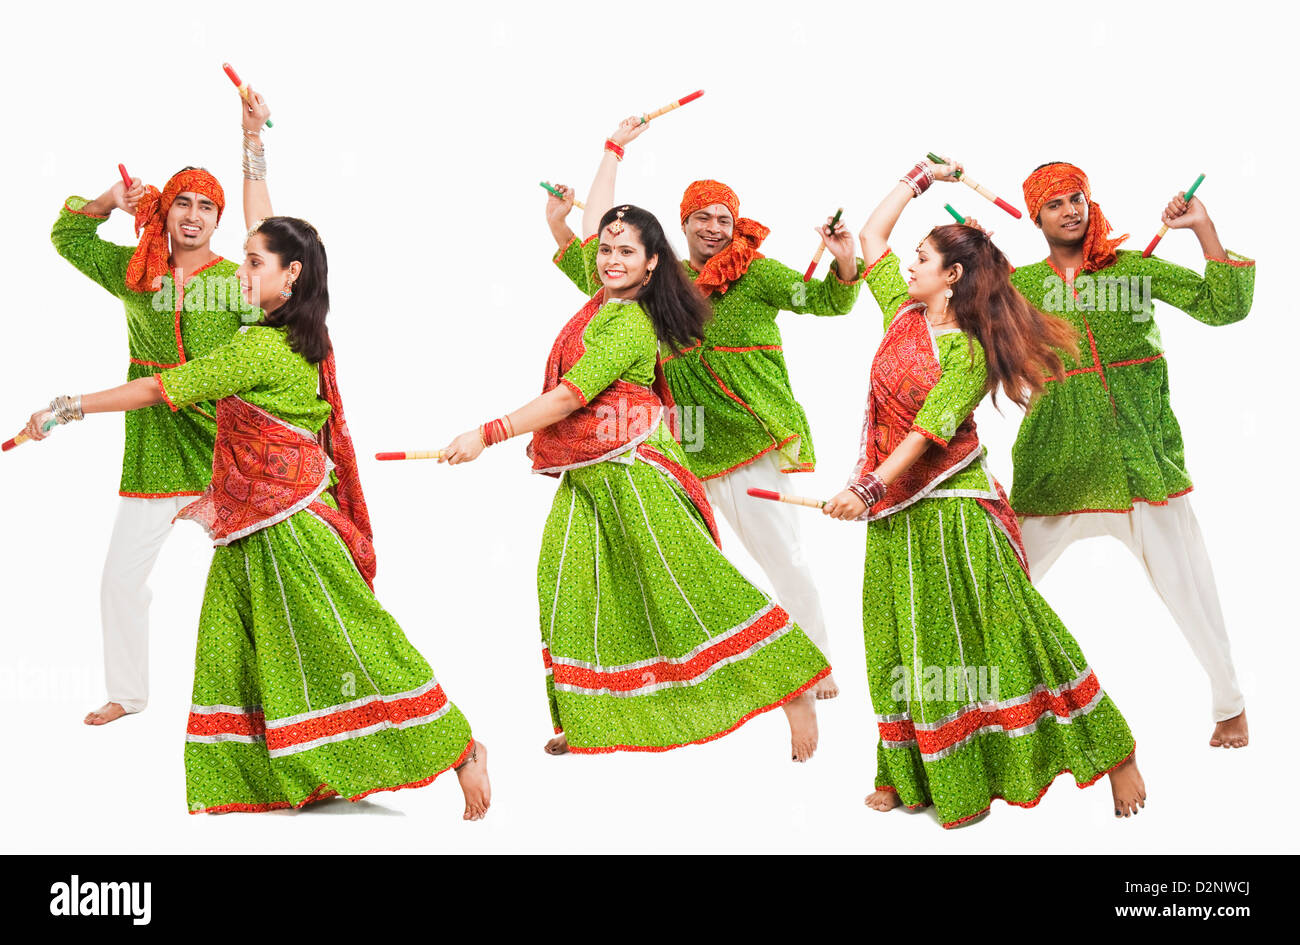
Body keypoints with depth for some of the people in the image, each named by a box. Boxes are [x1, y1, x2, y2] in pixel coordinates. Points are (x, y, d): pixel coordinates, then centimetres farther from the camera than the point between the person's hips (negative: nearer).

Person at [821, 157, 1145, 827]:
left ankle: (1112, 753, 2)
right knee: (906, 641, 8)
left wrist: (867, 489, -28)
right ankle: (915, 776, 16)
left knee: (997, 629, -7)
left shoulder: (971, 352, -12)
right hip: (897, 510, 7)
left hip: (951, 507, -7)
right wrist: (921, 178, 14)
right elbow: (872, 233, 16)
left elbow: (928, 430, -20)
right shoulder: (903, 311, 8)